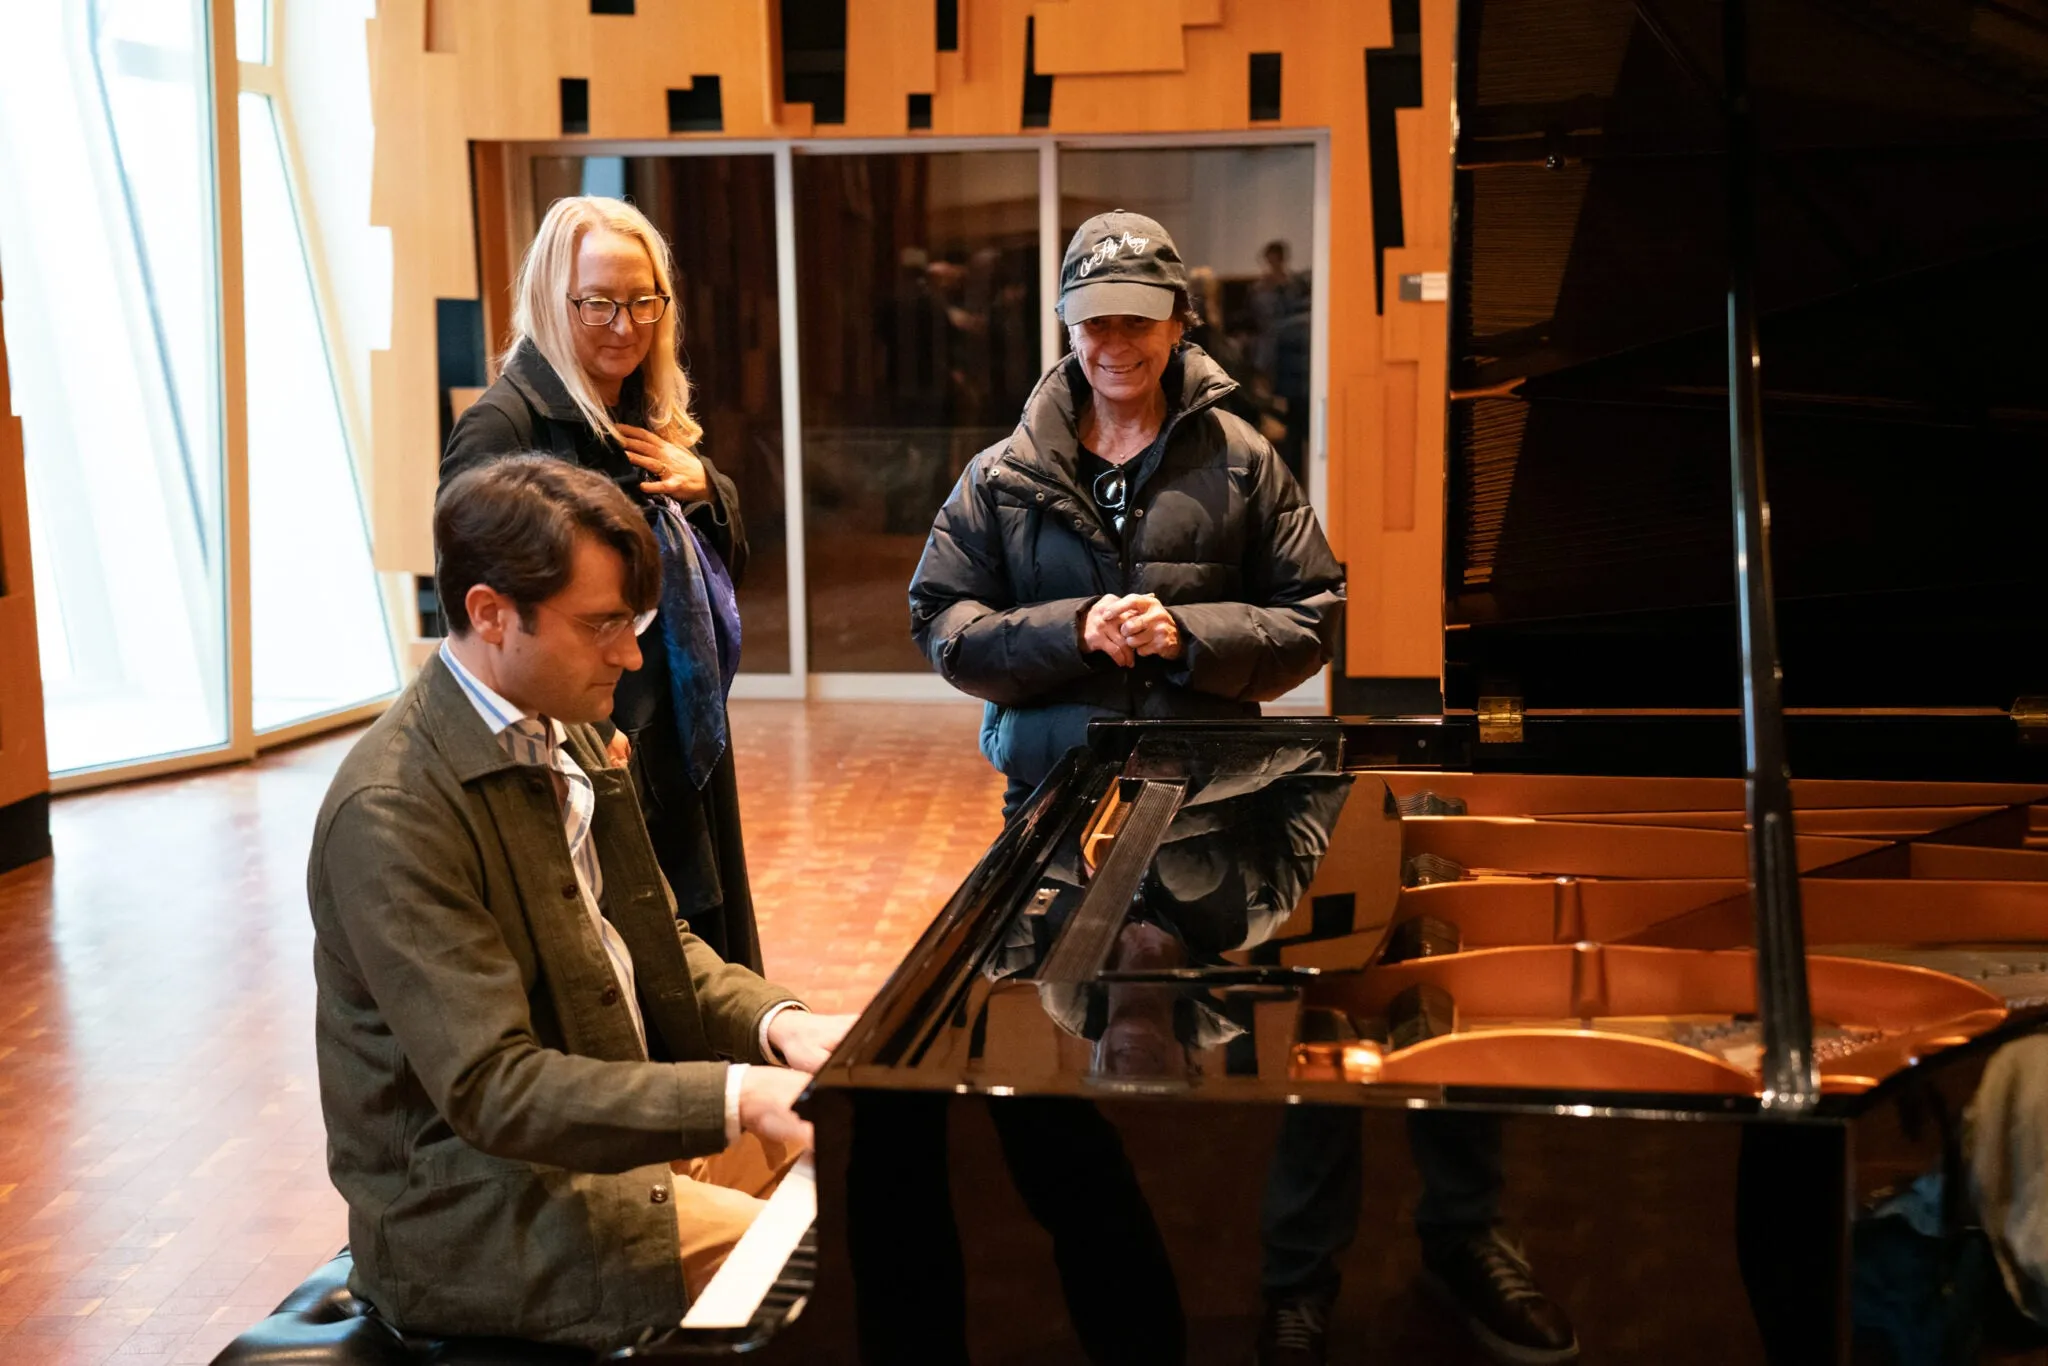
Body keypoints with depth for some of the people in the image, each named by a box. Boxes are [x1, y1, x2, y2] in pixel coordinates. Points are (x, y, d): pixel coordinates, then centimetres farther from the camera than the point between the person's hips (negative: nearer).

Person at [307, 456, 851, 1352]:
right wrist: (740, 1096, -34)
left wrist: (774, 1024, -7)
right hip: (477, 1215, -9)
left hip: (617, 1118, 9)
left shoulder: (562, 737, 6)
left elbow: (652, 950, 12)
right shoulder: (392, 813, -25)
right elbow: (492, 1089, -28)